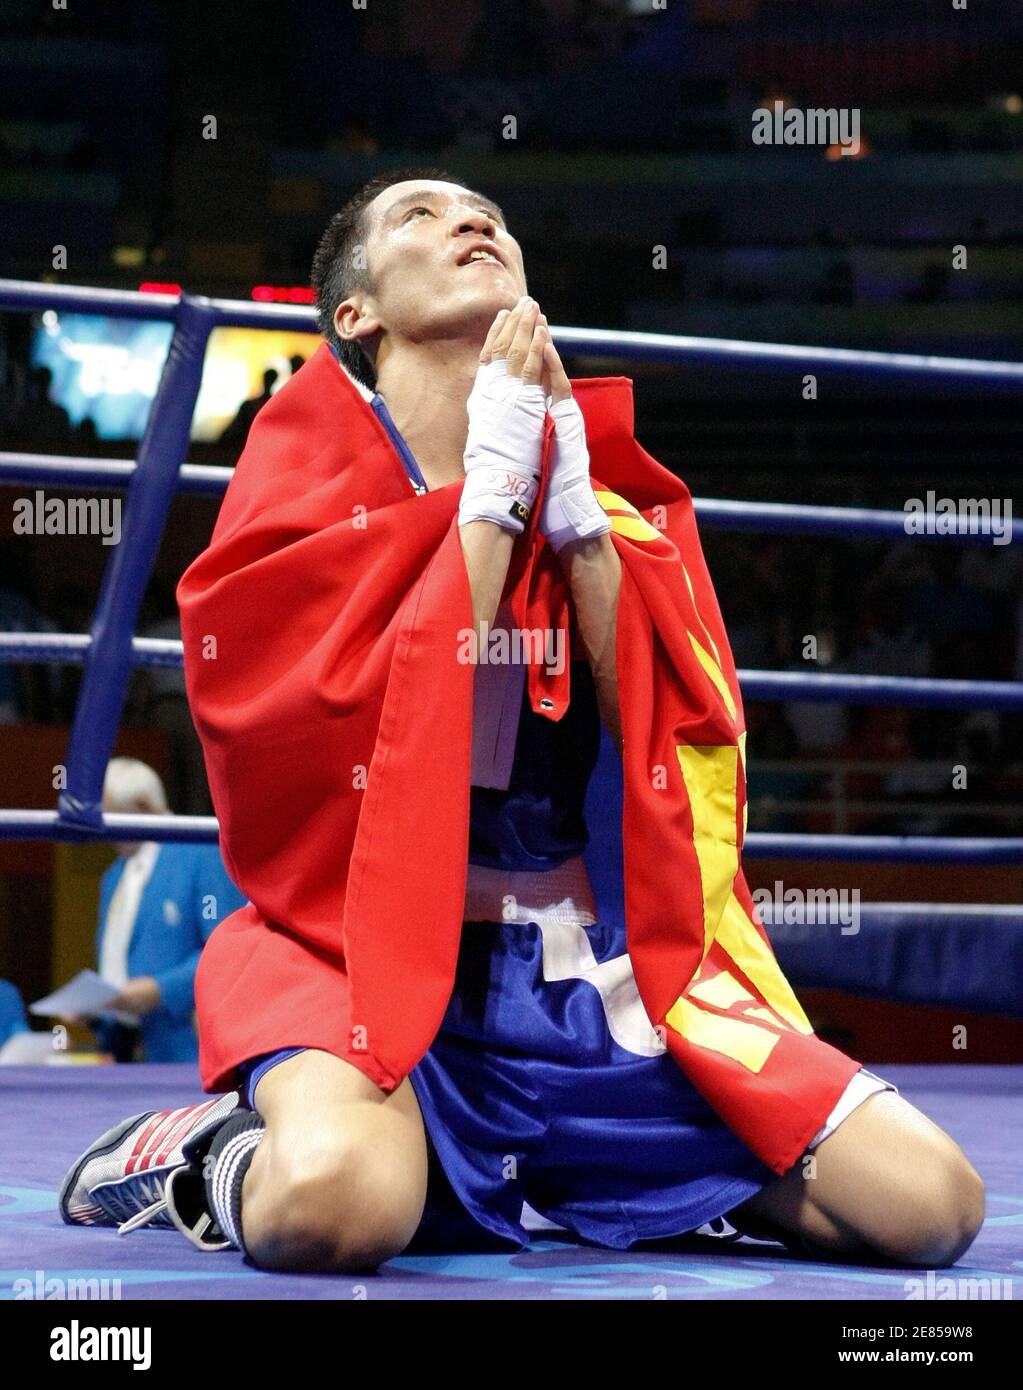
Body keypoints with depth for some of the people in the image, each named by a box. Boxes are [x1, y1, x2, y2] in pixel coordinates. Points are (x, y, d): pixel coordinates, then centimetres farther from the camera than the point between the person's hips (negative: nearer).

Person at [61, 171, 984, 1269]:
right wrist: (493, 491, -11)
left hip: (604, 962, 4)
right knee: (336, 1202, -39)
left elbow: (682, 743, -2)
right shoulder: (312, 464, 2)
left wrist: (575, 514, -9)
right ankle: (206, 1160, -2)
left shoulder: (606, 484, 11)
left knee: (929, 1203, -15)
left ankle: (602, 1171, 11)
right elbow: (379, 724, -14)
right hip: (372, 944, -4)